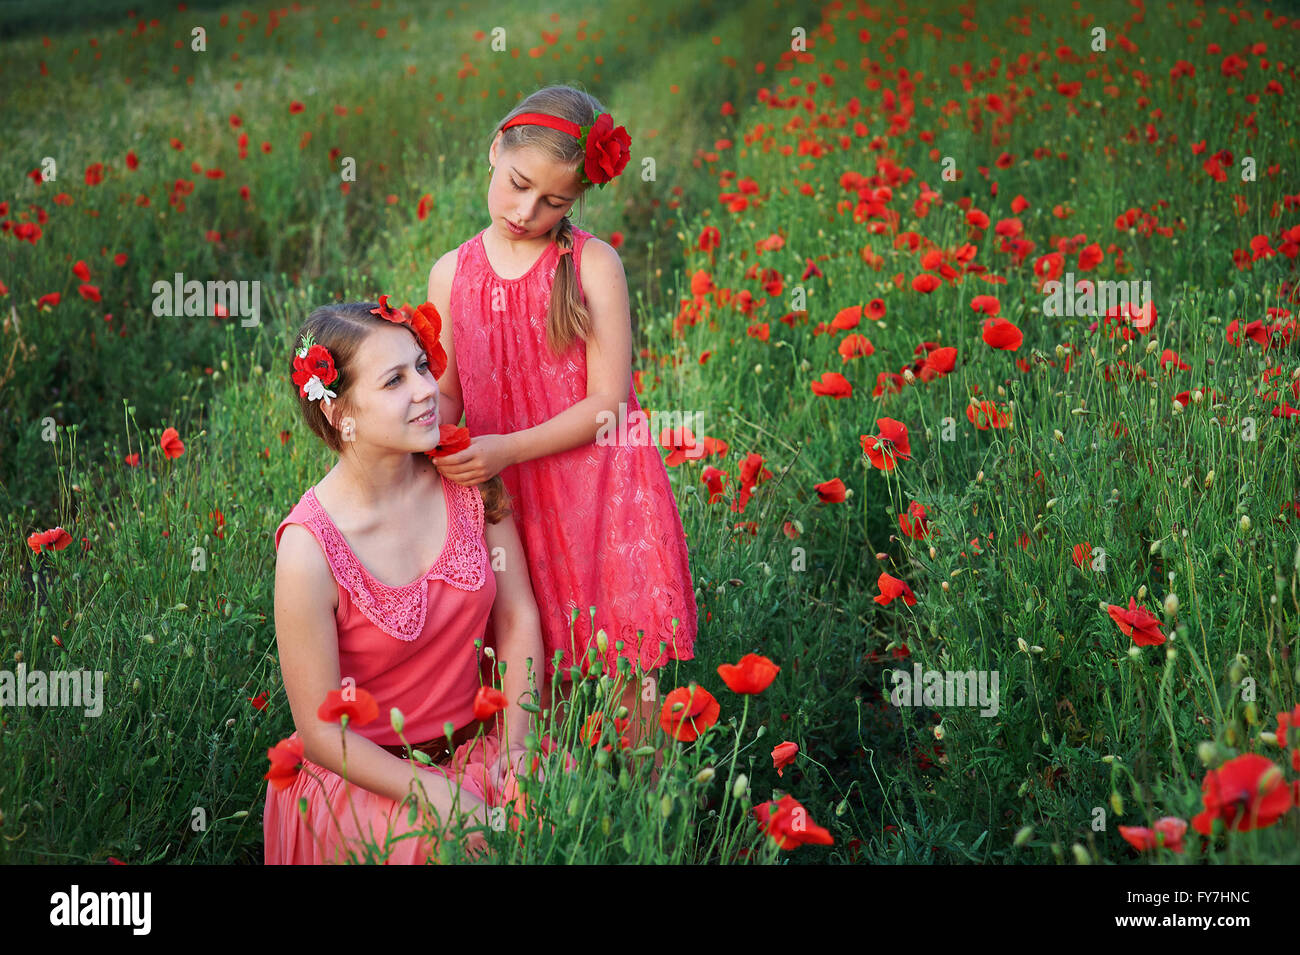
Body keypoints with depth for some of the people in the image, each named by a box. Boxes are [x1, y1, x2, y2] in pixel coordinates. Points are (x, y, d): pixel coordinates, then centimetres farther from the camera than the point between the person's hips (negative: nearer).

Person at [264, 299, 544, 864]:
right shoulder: (309, 550, -21)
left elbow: (517, 616, 1)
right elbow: (321, 733, -14)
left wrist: (515, 749, -11)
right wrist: (440, 795, -22)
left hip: (478, 741, 4)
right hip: (361, 773, -4)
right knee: (465, 841, -27)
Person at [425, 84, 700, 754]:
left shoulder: (594, 264, -6)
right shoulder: (451, 274, 4)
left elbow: (607, 400, -10)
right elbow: (444, 394, 11)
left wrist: (508, 448, -20)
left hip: (603, 492, -3)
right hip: (509, 498, 3)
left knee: (628, 669, 2)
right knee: (536, 675, 8)